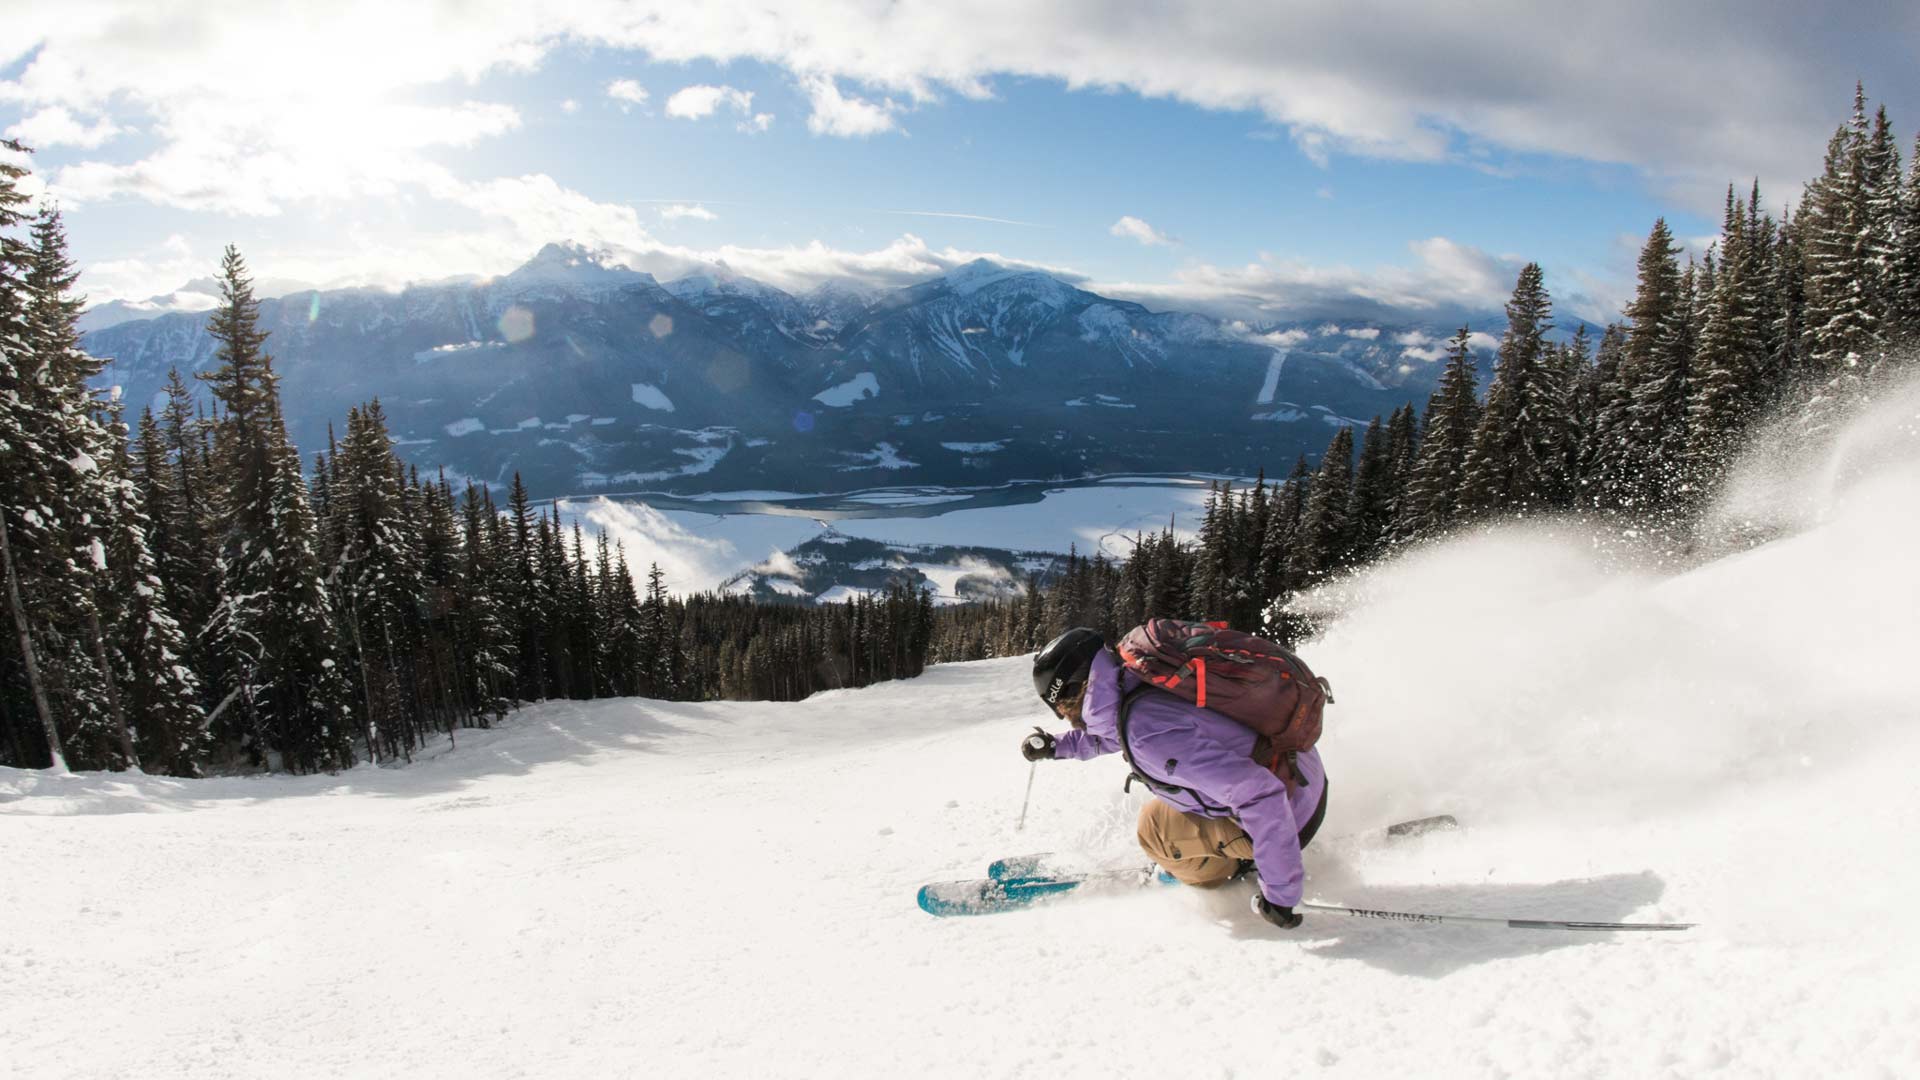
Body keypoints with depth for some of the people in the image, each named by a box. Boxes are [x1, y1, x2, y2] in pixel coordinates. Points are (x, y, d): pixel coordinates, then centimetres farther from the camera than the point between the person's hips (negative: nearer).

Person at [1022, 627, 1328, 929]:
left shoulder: (1148, 733, -32)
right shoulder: (1138, 683, -5)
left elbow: (1260, 794, -35)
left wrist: (1280, 892, -28)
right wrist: (1056, 745, 18)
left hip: (1290, 819, -8)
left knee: (1154, 827, -1)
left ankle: (1232, 868, 21)